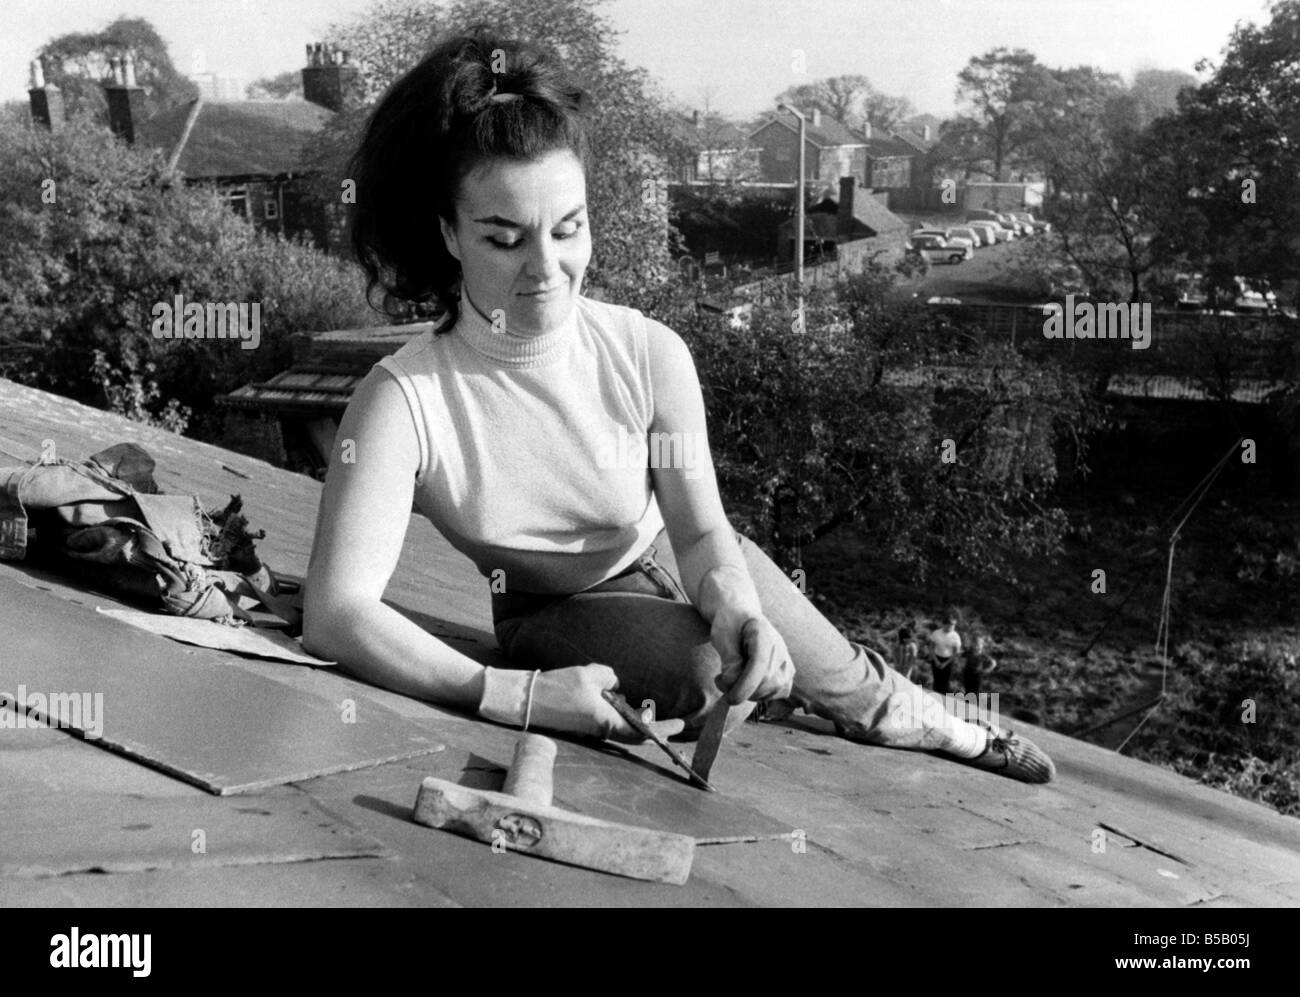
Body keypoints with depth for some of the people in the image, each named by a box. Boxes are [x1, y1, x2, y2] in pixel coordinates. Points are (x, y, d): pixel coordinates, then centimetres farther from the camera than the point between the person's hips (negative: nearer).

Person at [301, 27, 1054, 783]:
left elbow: (701, 531, -20)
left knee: (848, 686, 10)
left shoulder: (650, 355, -26)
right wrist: (520, 697, -46)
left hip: (676, 562, 3)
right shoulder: (404, 399, -33)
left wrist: (735, 605, -43)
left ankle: (958, 735, 45)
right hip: (560, 613, -2)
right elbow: (336, 614, -39)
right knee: (706, 680, -28)